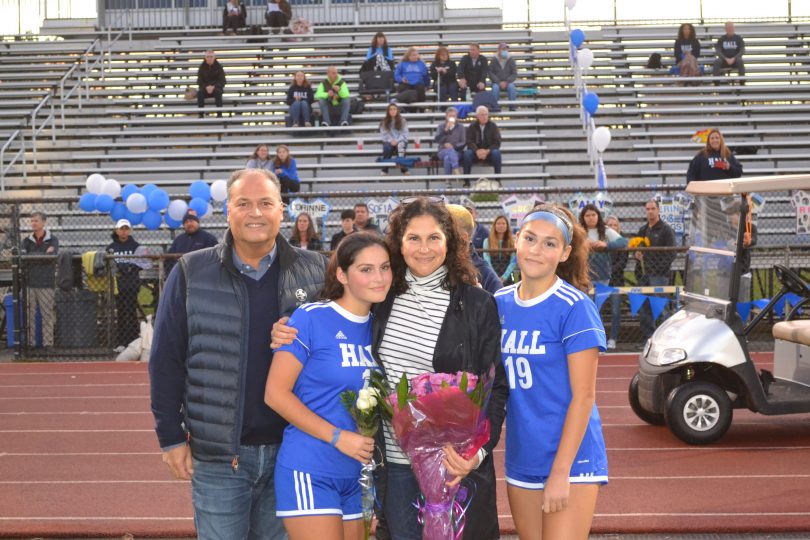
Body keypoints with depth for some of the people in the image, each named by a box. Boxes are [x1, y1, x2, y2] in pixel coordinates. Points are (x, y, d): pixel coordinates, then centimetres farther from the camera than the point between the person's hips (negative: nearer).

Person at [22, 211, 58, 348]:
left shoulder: (52, 240, 6)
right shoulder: (27, 241, 14)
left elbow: (52, 256, -9)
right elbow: (22, 256, -2)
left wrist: (32, 256, -11)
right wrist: (43, 254, -13)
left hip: (46, 284, -3)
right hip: (29, 283, 3)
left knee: (47, 315, -2)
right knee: (29, 315, 2)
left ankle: (48, 343, 1)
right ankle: (30, 343, 6)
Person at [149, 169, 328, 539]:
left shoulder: (314, 272, 1)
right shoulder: (192, 274, -2)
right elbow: (166, 361, 0)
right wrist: (171, 437, -2)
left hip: (291, 451, 1)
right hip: (217, 454, -1)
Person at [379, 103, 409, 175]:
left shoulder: (402, 121, 3)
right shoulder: (384, 122, 7)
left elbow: (404, 134, -1)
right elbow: (384, 135, 2)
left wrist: (397, 140, -17)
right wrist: (391, 140, -16)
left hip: (400, 140, -1)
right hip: (389, 141, 1)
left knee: (401, 145, -37)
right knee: (387, 147, -34)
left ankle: (404, 169, -47)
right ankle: (384, 170, -27)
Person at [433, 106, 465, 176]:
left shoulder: (460, 127, 11)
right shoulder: (441, 126, 10)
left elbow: (463, 142, 5)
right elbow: (436, 140, -5)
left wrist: (453, 146, -14)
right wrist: (445, 130, -18)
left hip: (457, 152, 0)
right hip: (443, 151, 0)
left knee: (447, 157, -37)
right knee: (450, 151, -38)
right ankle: (456, 170, -50)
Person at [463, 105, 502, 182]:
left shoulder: (493, 126, 3)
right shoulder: (472, 127, 4)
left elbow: (497, 142, -4)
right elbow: (469, 142, -5)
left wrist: (487, 151, -22)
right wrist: (477, 151, -26)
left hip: (489, 152, 0)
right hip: (475, 152, 0)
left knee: (496, 152, -32)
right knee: (467, 153, -31)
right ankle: (466, 181, -29)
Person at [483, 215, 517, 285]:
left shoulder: (512, 242, 6)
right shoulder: (487, 241, 6)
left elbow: (513, 262, 0)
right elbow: (487, 261, -2)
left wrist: (503, 277, -11)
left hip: (507, 279, 0)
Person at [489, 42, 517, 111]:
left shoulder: (511, 60, 2)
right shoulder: (494, 60, 1)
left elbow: (514, 74, 0)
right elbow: (490, 72, -2)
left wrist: (506, 82, -15)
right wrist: (499, 82, -14)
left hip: (508, 82, 0)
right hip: (497, 82, 0)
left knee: (511, 86, -33)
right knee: (495, 87, -34)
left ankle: (512, 107, -27)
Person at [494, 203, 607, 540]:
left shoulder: (574, 308, -11)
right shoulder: (499, 304, 5)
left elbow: (583, 396, -13)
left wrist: (561, 471, -17)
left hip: (570, 458, -5)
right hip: (521, 458, 5)